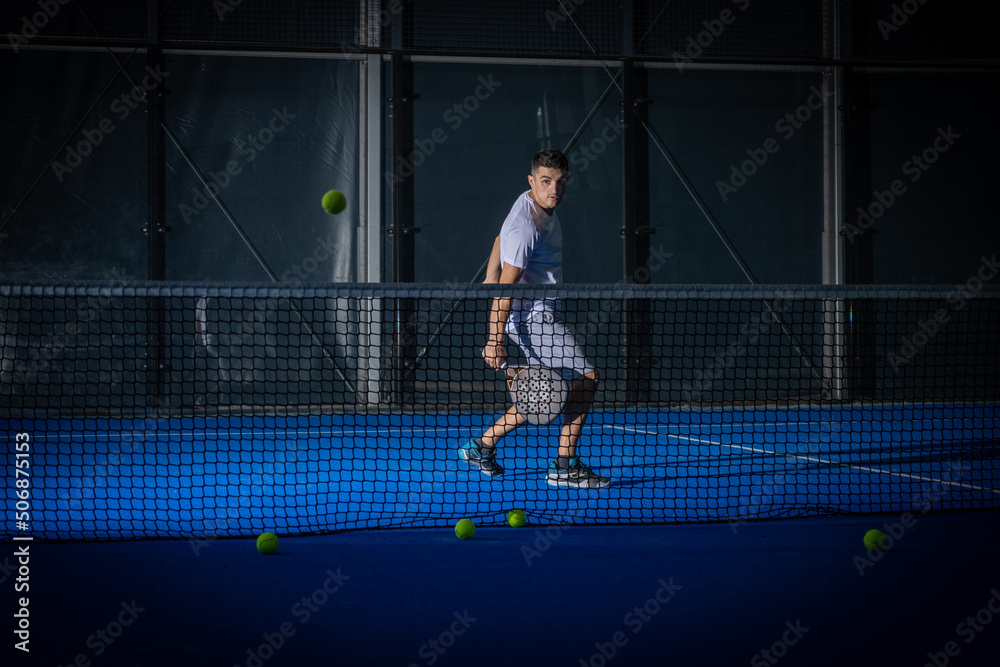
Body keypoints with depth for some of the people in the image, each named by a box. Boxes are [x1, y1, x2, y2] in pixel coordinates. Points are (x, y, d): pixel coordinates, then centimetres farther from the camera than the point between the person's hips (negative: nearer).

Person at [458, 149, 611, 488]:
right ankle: (564, 467, -6)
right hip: (532, 316, -10)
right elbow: (506, 286, -22)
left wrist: (490, 279, 25)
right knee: (586, 377, -11)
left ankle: (481, 446, 17)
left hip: (539, 316, 10)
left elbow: (501, 239, 24)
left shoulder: (539, 205, 8)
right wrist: (494, 340, -22)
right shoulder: (526, 225, -22)